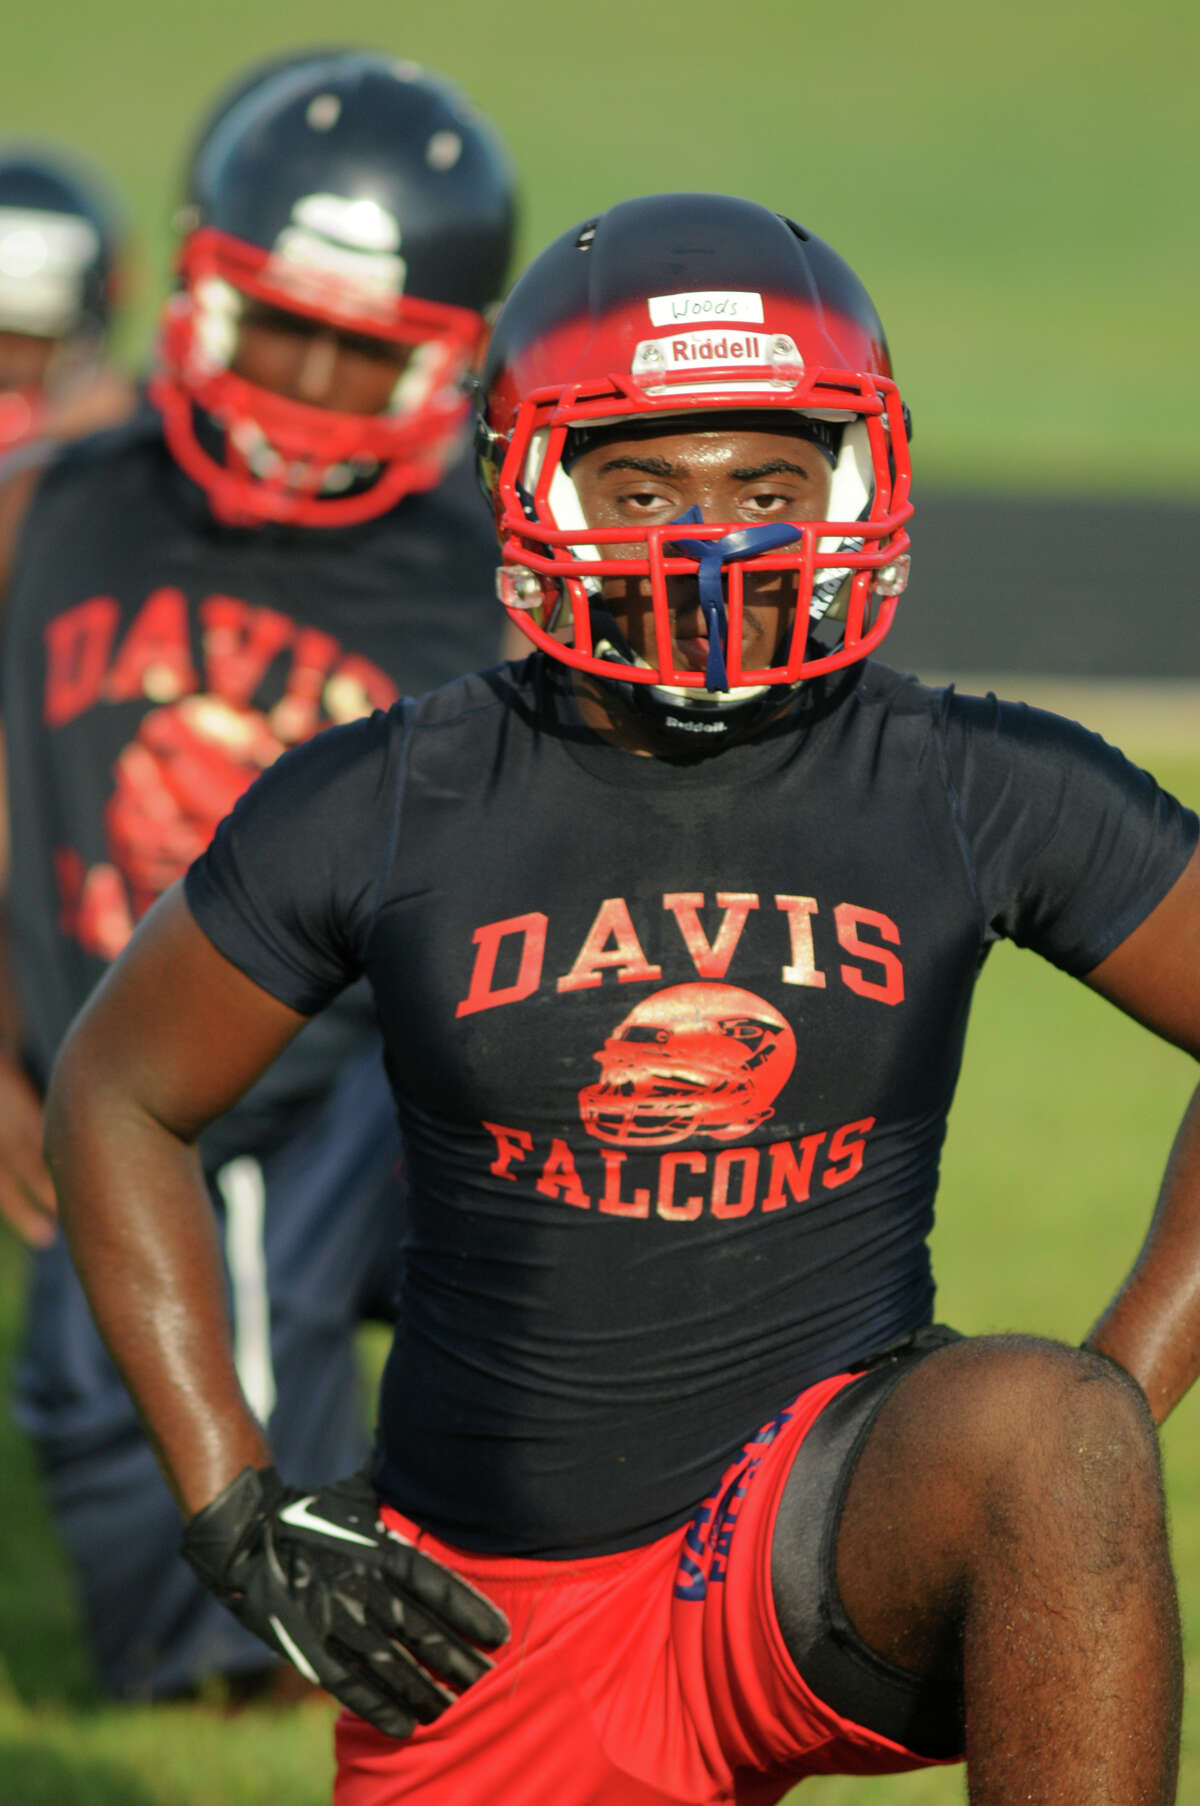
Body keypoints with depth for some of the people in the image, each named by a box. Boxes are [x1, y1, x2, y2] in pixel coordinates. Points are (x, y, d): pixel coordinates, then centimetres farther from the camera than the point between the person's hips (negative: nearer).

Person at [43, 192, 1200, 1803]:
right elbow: (116, 1095, 12)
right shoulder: (384, 812, -2)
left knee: (1048, 1435, -34)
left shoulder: (983, 798, -2)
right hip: (485, 1622, 2)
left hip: (830, 1542, -2)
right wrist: (237, 1513, 5)